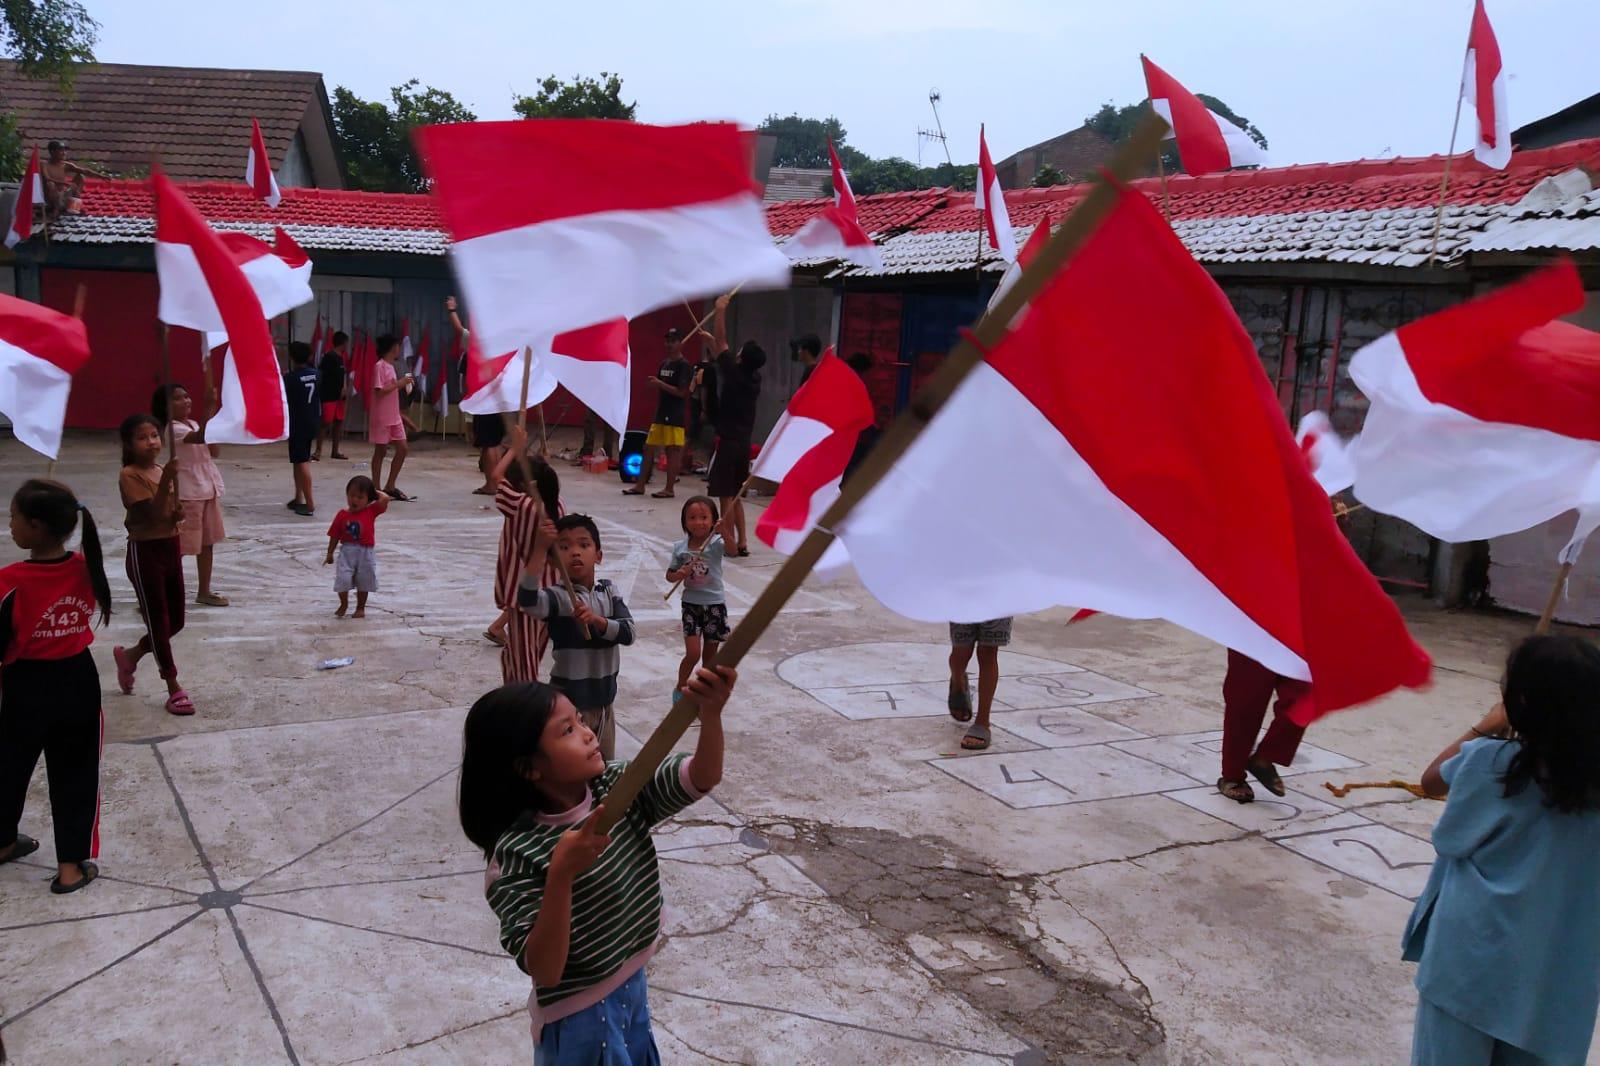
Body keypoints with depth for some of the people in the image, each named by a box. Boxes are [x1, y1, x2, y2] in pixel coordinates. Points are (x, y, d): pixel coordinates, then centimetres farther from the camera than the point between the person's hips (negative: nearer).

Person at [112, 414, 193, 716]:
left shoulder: (163, 471, 8)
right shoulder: (129, 476, -14)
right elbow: (154, 514, -23)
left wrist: (179, 512, -7)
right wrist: (166, 480, -32)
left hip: (171, 548, 8)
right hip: (145, 552, -8)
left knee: (176, 621, 13)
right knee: (158, 622, 0)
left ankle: (130, 656, 36)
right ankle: (174, 689, 8)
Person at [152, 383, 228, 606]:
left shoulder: (194, 424, 12)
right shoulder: (174, 429, -15)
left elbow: (213, 452, 14)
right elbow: (199, 438, -35)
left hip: (209, 488, 8)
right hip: (188, 493, -8)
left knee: (207, 542, 13)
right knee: (181, 545, -3)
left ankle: (204, 591, 22)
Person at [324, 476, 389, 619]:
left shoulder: (371, 511, -4)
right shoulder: (342, 515, -2)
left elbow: (385, 499, -19)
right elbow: (335, 536, 4)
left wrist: (375, 492, -1)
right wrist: (330, 554, 6)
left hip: (366, 553, 0)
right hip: (347, 552, 0)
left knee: (363, 583, 11)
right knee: (343, 579, -6)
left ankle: (360, 608, 27)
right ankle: (344, 604, 17)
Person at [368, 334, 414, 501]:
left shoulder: (390, 366, 14)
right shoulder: (380, 366, -13)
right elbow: (379, 391, -20)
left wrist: (402, 384, 8)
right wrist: (399, 384, -18)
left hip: (394, 417, 8)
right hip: (382, 417, -8)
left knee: (403, 448, 5)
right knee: (380, 450, 0)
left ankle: (390, 487, 13)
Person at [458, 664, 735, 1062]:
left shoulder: (619, 788, -10)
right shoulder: (518, 854, -26)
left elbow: (702, 778, -19)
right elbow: (544, 972, -28)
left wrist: (711, 712, -39)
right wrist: (561, 874, -41)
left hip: (633, 987, 6)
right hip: (580, 1018, -6)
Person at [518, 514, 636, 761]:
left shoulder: (609, 591, 0)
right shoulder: (558, 596, -16)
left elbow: (628, 633, -9)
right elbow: (527, 599, -38)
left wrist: (596, 620, -26)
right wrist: (540, 548, -44)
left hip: (603, 700, 5)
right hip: (569, 702, -5)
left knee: (605, 766, 22)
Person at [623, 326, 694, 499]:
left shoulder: (684, 366, -9)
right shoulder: (664, 363, 15)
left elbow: (682, 392, -17)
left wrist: (660, 384, -17)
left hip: (675, 416, -8)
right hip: (661, 413, 8)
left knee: (673, 451, -3)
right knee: (648, 448, 9)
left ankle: (669, 489, 2)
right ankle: (640, 485, 15)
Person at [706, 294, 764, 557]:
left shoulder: (735, 374, -14)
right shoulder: (755, 378, 5)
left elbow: (721, 342, -7)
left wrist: (720, 310, 0)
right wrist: (711, 340, 28)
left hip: (727, 442, -7)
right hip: (744, 443, 7)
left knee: (726, 496, -3)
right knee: (736, 495, 15)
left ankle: (730, 544, -1)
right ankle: (741, 543, 15)